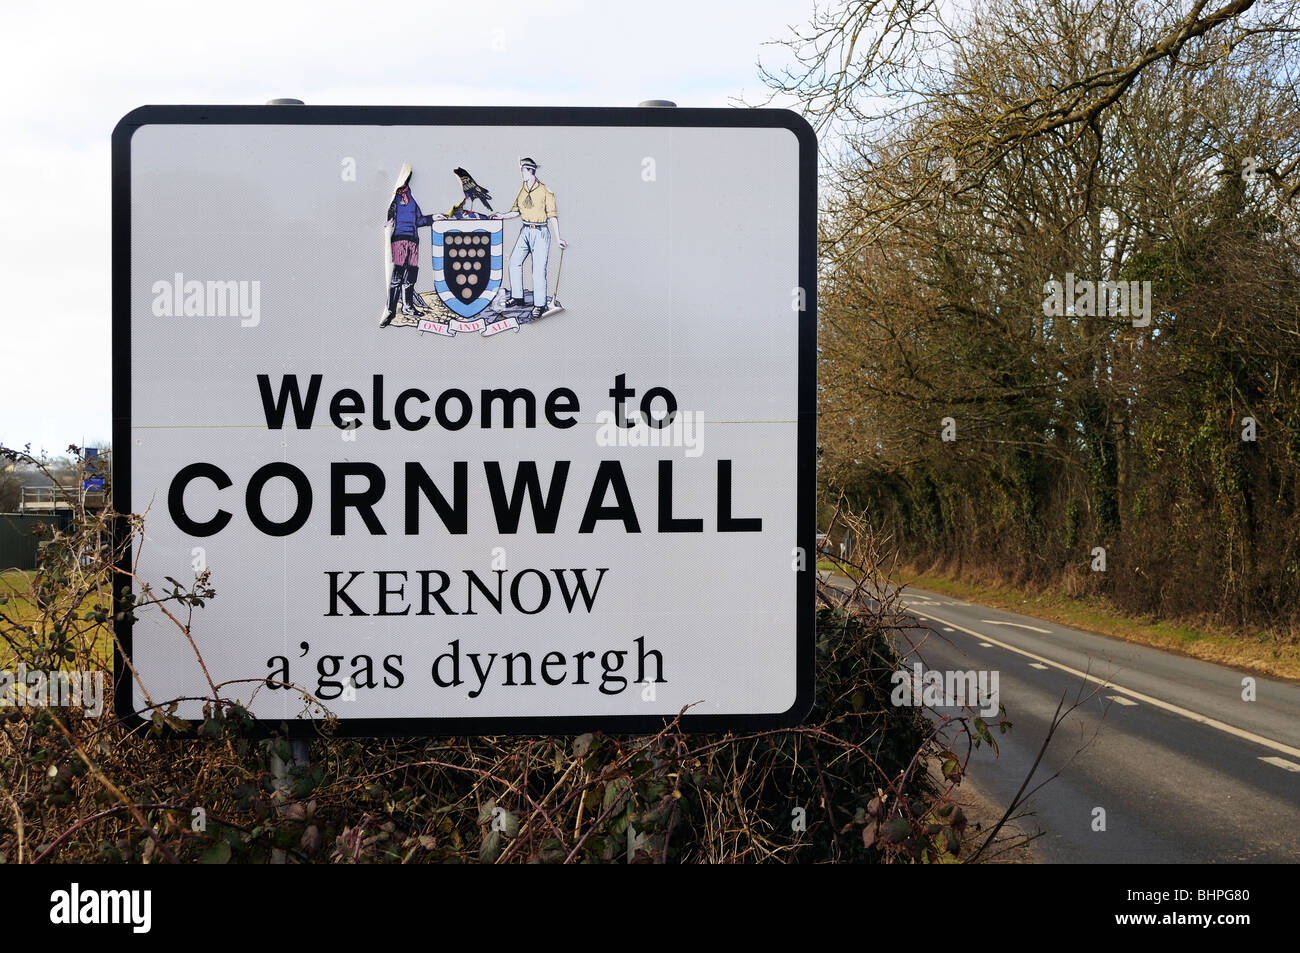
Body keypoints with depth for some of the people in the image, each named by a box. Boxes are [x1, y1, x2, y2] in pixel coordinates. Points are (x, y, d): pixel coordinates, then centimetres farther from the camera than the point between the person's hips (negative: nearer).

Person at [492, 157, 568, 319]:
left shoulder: (545, 192, -10)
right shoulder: (522, 189, 8)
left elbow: (552, 216, -9)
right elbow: (517, 210, 18)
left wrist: (557, 239, -12)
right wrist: (503, 216, 1)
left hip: (540, 232, -7)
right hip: (525, 231, 7)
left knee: (539, 269, -7)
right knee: (514, 263, 8)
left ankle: (539, 305, 1)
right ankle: (517, 298, 20)